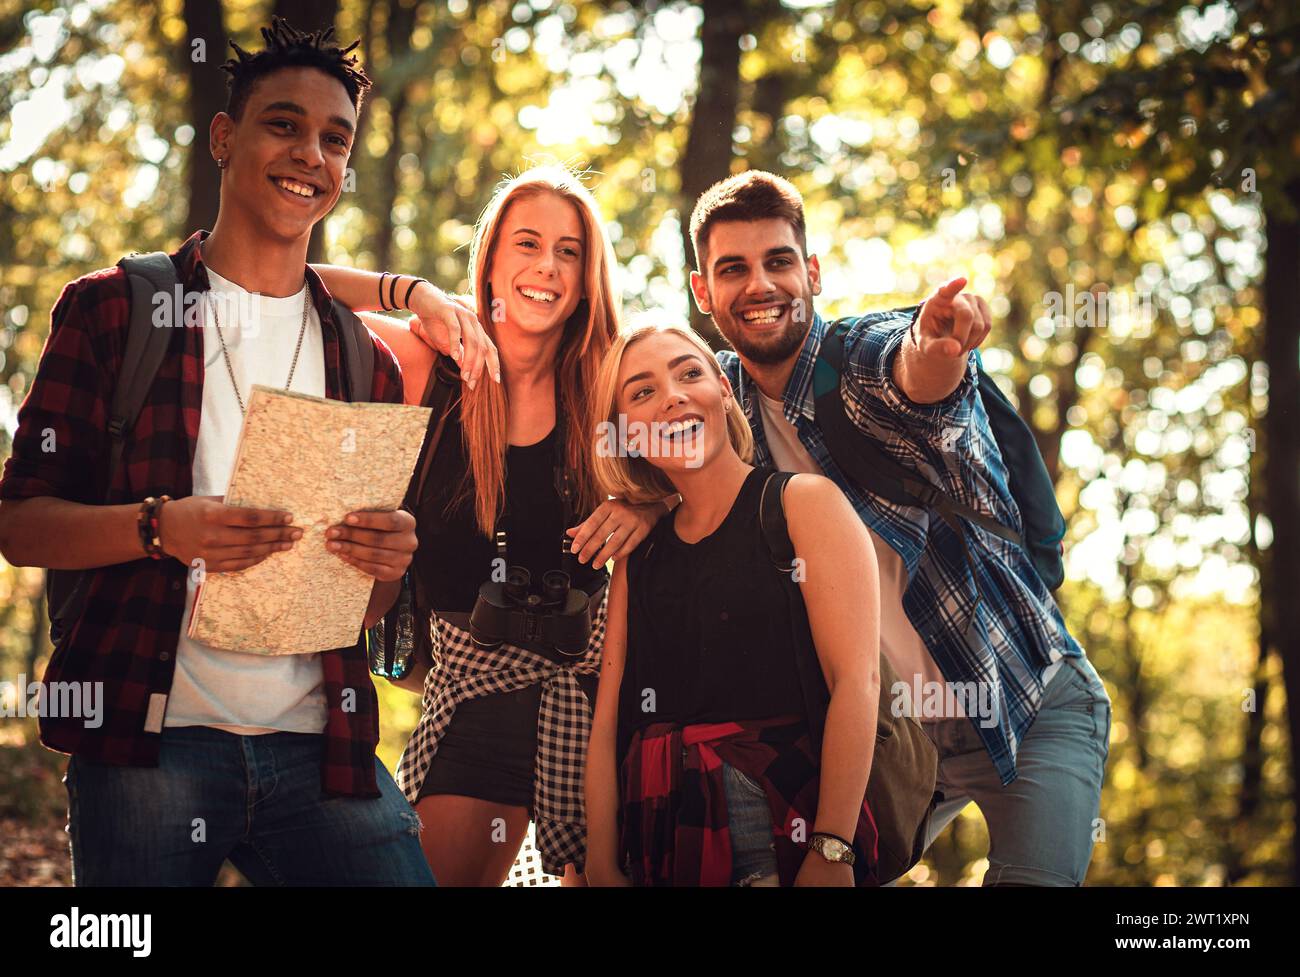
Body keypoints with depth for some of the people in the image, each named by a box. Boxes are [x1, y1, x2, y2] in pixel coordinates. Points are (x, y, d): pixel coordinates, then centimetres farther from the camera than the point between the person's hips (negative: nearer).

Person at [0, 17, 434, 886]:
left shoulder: (367, 363, 15)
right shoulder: (115, 310, 6)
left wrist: (389, 562, -5)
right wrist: (162, 526, -19)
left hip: (320, 749, 3)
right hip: (149, 744, -2)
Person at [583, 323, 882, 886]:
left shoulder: (803, 502, -2)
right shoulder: (638, 554, 12)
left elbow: (857, 679, -12)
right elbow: (609, 718, 7)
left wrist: (831, 855, -20)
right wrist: (602, 865, -4)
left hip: (784, 830, -4)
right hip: (663, 850, 5)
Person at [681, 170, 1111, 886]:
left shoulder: (866, 353, -14)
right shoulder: (720, 396, 2)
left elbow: (909, 375, -36)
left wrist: (932, 351, -62)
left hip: (1033, 706, -5)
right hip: (884, 730, 5)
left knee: (1032, 879, -21)